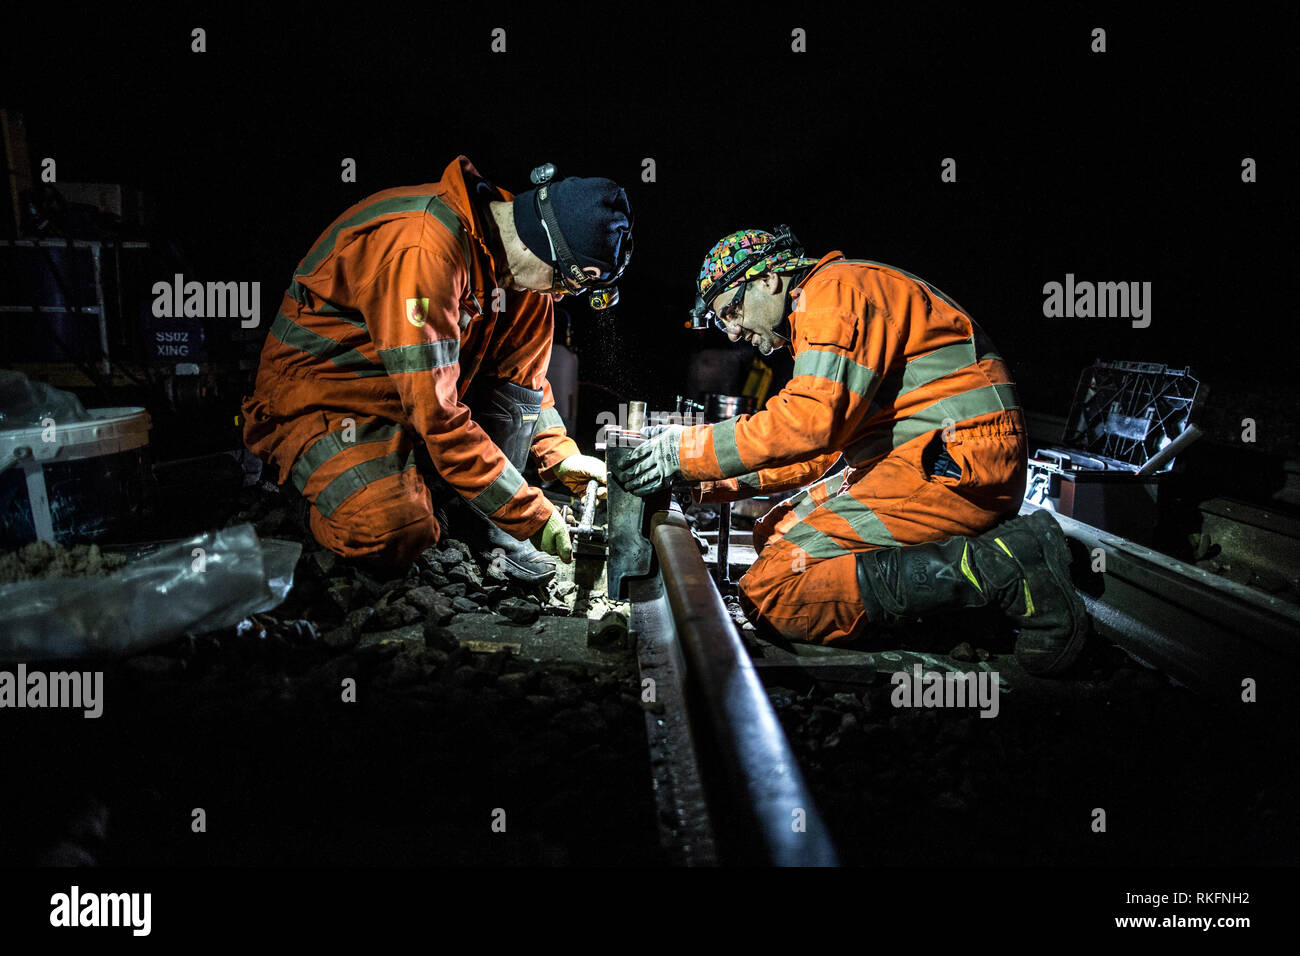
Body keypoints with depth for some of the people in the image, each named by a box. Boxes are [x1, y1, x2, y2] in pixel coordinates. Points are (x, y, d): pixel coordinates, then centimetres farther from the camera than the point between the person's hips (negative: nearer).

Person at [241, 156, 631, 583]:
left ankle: (485, 529, -4)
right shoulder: (425, 249, -32)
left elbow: (523, 372, 9)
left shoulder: (518, 255, -5)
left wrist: (561, 454, -5)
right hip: (321, 399, -8)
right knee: (394, 535, -31)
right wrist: (532, 516, -26)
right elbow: (436, 412, -33)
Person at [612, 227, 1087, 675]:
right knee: (774, 534, 17)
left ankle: (998, 568, -19)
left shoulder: (834, 291, -6)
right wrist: (729, 483, 16)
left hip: (955, 461, -11)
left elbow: (811, 422, -21)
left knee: (771, 594, -17)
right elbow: (824, 451, 26)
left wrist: (689, 448, -13)